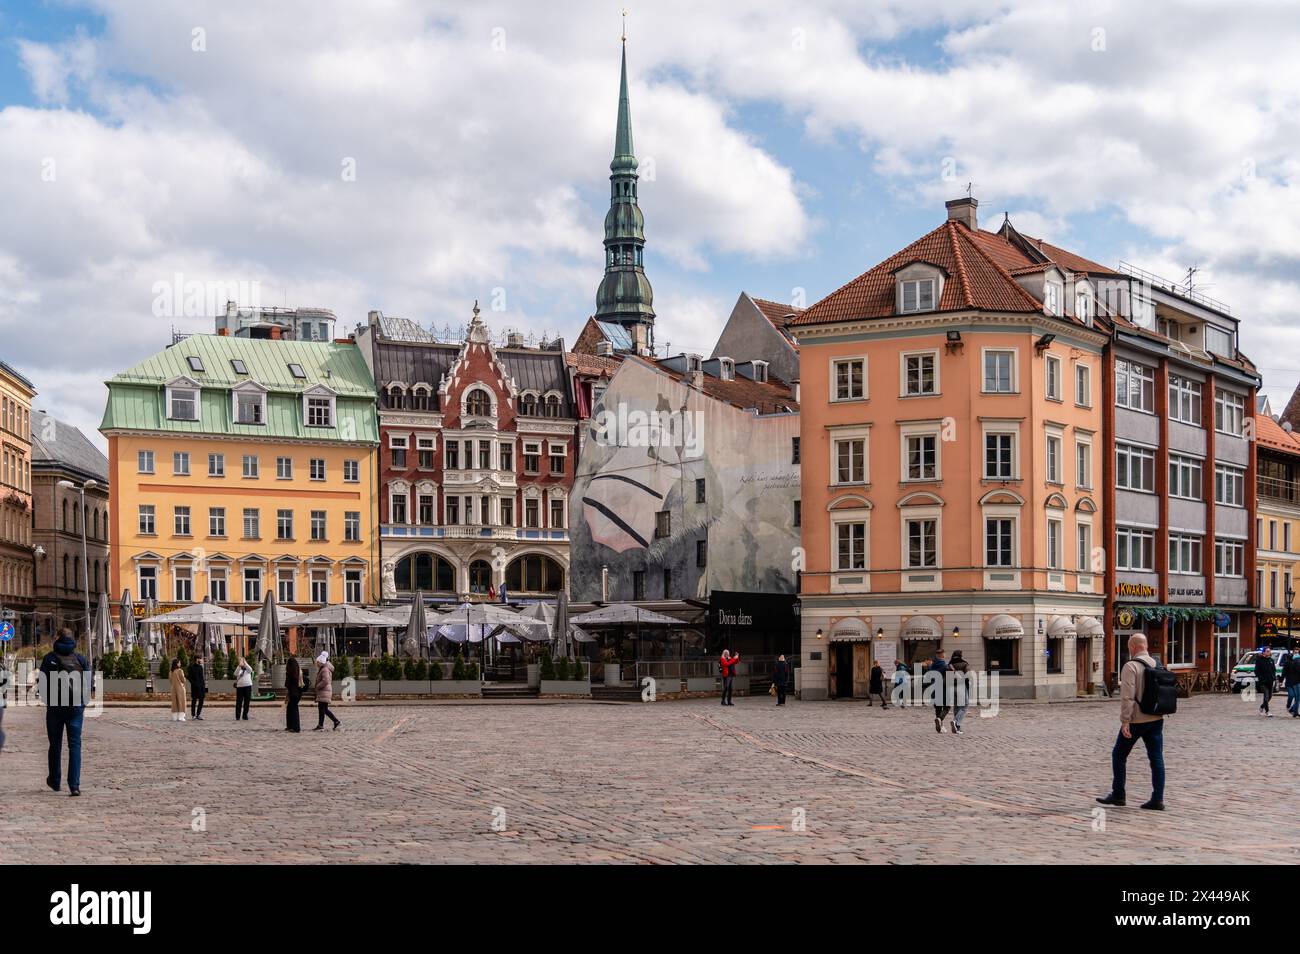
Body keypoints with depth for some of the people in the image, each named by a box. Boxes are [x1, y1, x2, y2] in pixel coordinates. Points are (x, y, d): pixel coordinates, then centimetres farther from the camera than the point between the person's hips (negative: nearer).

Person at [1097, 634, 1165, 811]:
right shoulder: (1157, 665, 7)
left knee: (1119, 755, 9)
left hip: (1137, 720, -6)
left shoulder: (1131, 666, -13)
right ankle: (1157, 799, 2)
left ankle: (1118, 795, 13)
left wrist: (1125, 721, -18)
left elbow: (1127, 696, -19)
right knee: (1156, 758, 4)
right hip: (1156, 719, 6)